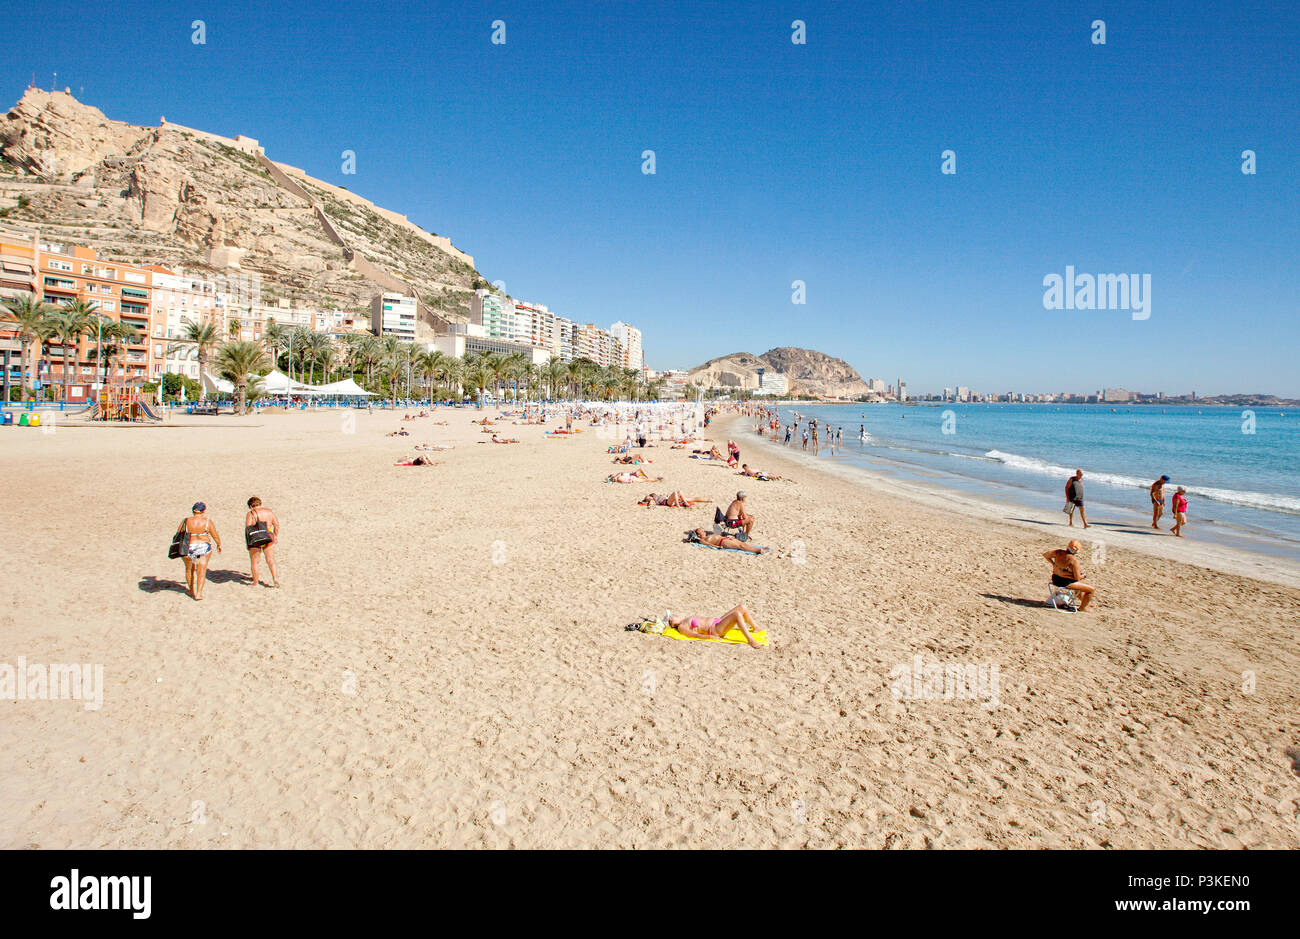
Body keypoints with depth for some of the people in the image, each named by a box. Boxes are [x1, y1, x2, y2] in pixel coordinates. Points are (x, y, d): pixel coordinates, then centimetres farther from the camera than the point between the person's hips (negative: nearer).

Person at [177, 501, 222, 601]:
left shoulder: (185, 521, -5)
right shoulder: (207, 521, -7)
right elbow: (215, 536, -1)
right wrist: (219, 545, 16)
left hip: (187, 548, 2)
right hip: (203, 547, -2)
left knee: (189, 568, 21)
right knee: (202, 570, 3)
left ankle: (191, 590, 32)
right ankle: (198, 593, -5)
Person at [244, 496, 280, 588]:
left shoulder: (251, 513, -4)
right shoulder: (269, 511, 10)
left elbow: (247, 528, -11)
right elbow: (276, 524, 14)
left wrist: (247, 542, -8)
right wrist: (275, 536, 24)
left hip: (255, 540, -3)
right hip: (268, 538, 3)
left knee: (254, 561, 11)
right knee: (270, 560, 9)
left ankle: (255, 582, 17)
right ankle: (275, 579, -6)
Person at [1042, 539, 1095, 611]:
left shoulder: (1058, 552, -6)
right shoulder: (1074, 560, -24)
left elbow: (1045, 554, 10)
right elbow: (1077, 578, -19)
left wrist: (1053, 563, 18)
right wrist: (1084, 575, 3)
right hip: (1066, 583, -8)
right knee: (1091, 589, 5)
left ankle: (1084, 601, 55)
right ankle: (1082, 607, 19)